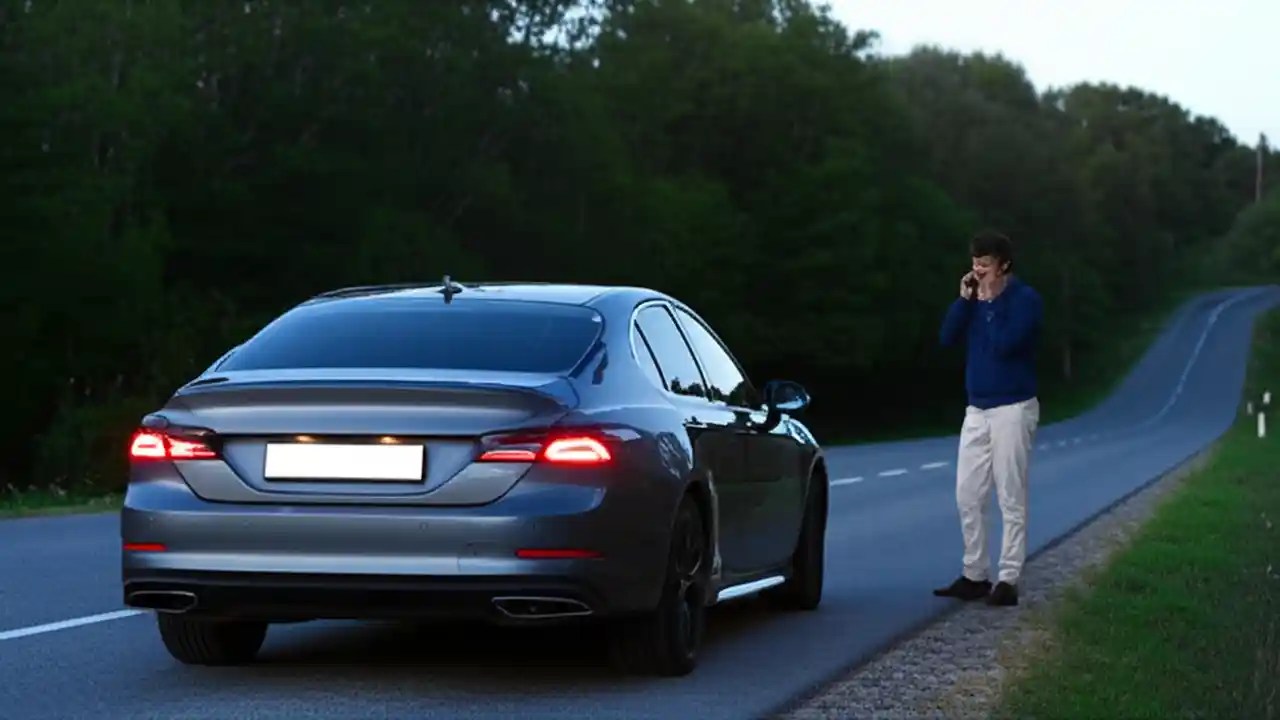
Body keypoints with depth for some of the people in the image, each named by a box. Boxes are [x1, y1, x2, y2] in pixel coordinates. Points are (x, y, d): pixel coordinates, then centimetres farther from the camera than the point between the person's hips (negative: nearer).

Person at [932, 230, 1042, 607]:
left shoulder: (1025, 299, -8)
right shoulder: (976, 298, 11)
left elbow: (1004, 344, -21)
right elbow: (947, 338, 2)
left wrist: (990, 303, -14)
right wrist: (965, 299, -6)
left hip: (1012, 409, -7)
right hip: (977, 409, 7)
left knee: (1011, 499, -5)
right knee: (968, 496, 7)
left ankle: (1008, 581, -4)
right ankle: (974, 575, 14)